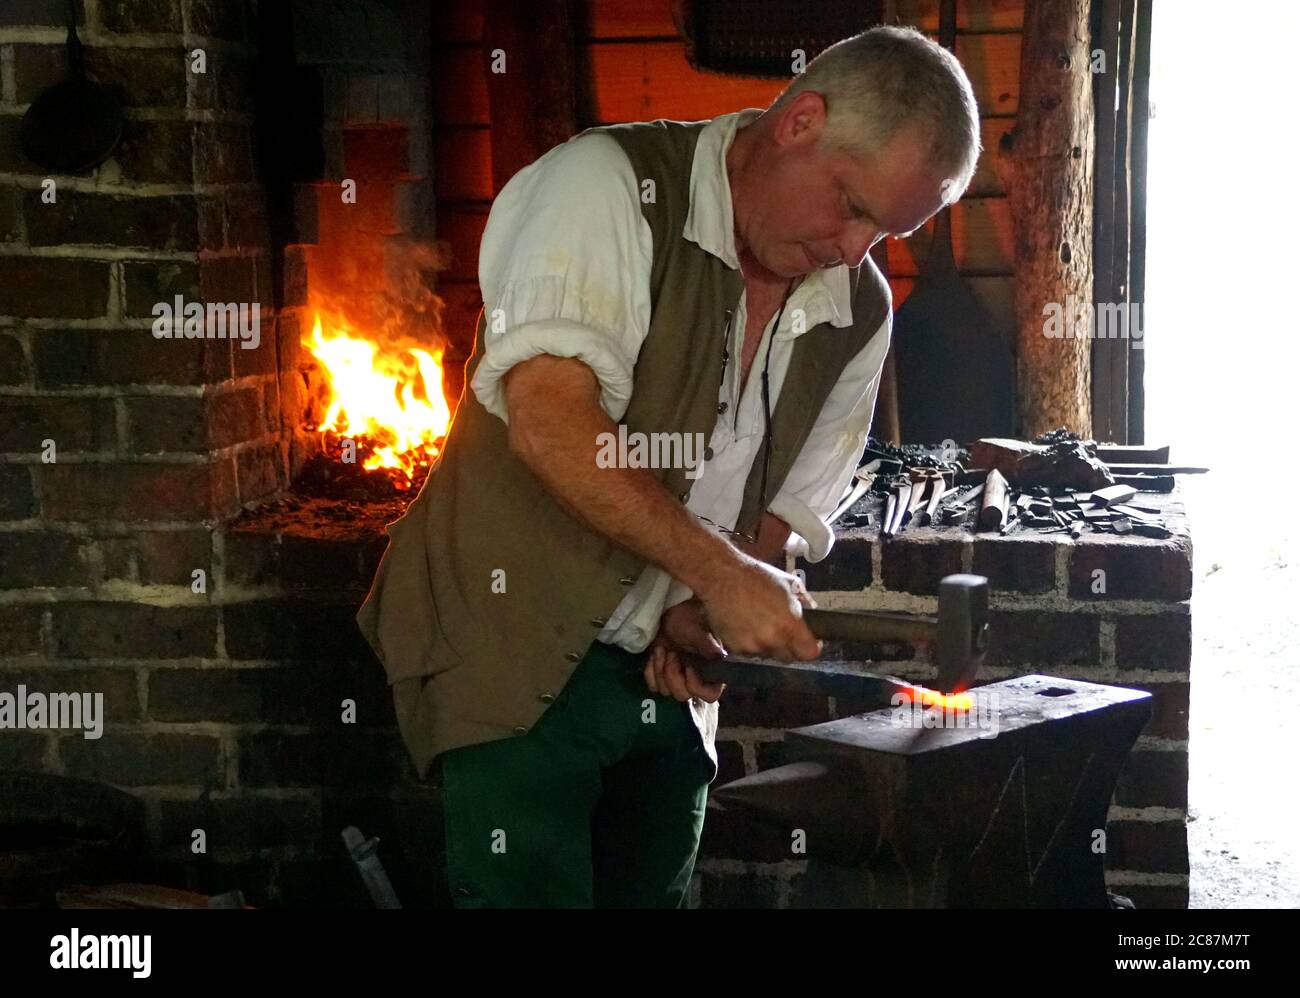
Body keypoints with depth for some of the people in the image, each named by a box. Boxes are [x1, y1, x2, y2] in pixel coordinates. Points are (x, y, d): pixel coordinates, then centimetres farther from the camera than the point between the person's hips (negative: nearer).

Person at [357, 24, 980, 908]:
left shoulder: (860, 314, 5)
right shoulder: (609, 185, -14)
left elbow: (788, 514, 11)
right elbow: (548, 422, -27)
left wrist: (702, 613, -8)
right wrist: (718, 572, -27)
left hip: (667, 674, 7)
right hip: (517, 650, -6)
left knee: (654, 892, 13)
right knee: (532, 890, -10)